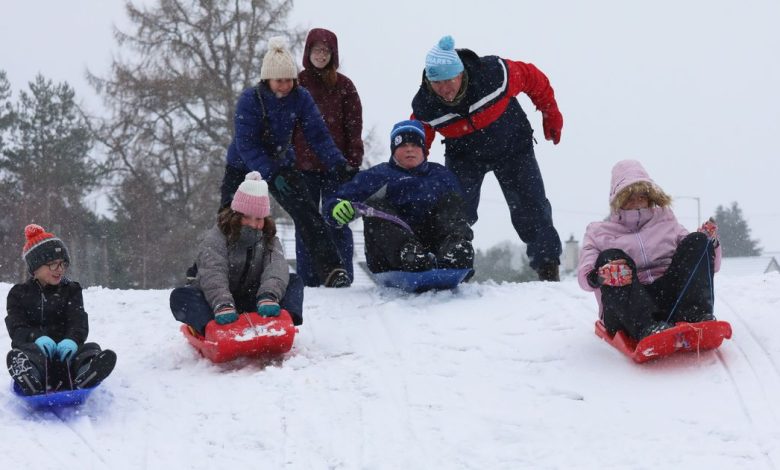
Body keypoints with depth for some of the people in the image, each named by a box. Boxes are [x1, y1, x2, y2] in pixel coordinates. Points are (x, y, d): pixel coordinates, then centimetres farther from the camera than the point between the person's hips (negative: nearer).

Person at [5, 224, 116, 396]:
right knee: (16, 356, -35)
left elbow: (79, 323, 0)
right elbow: (16, 328, -1)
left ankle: (76, 386, -64)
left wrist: (71, 340, -25)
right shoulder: (19, 294, 14)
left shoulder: (71, 290, 17)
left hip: (65, 351, 2)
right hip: (34, 350, -1)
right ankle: (36, 391, -70)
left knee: (92, 349, -29)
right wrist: (38, 338, -25)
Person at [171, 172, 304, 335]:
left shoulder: (269, 241, 3)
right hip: (213, 300, -3)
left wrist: (269, 296, -41)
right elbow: (212, 274, -26)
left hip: (251, 302, 3)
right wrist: (222, 304, -47)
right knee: (180, 296, -30)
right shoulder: (215, 238, -8)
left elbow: (277, 268, -18)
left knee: (294, 282, -13)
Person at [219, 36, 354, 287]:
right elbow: (246, 144, -27)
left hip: (281, 163, 2)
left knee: (307, 214, -13)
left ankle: (330, 269, -15)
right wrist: (271, 175, -38)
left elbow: (317, 135, -14)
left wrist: (338, 164, -29)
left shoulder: (300, 98, -14)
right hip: (242, 165, -2)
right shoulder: (250, 99, -23)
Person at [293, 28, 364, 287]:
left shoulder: (343, 85, 4)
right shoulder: (297, 84, 6)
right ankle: (307, 278, 9)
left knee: (338, 221, 0)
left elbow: (354, 125, 3)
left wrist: (354, 161, -5)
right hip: (303, 164, 1)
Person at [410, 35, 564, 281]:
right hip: (464, 156, 1)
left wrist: (550, 113, -1)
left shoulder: (494, 73, -34)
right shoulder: (424, 107, -25)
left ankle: (548, 269, 11)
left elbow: (533, 78, -14)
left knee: (532, 210, -3)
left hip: (512, 148, -1)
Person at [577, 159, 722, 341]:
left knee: (697, 241, -9)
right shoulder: (599, 232, 20)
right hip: (626, 311, -2)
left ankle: (695, 316, -35)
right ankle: (647, 328, -50)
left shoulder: (667, 223, 26)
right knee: (610, 256, -25)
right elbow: (584, 275, 1)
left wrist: (710, 243, -4)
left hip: (670, 300, 2)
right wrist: (599, 276, -23)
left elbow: (709, 265, 19)